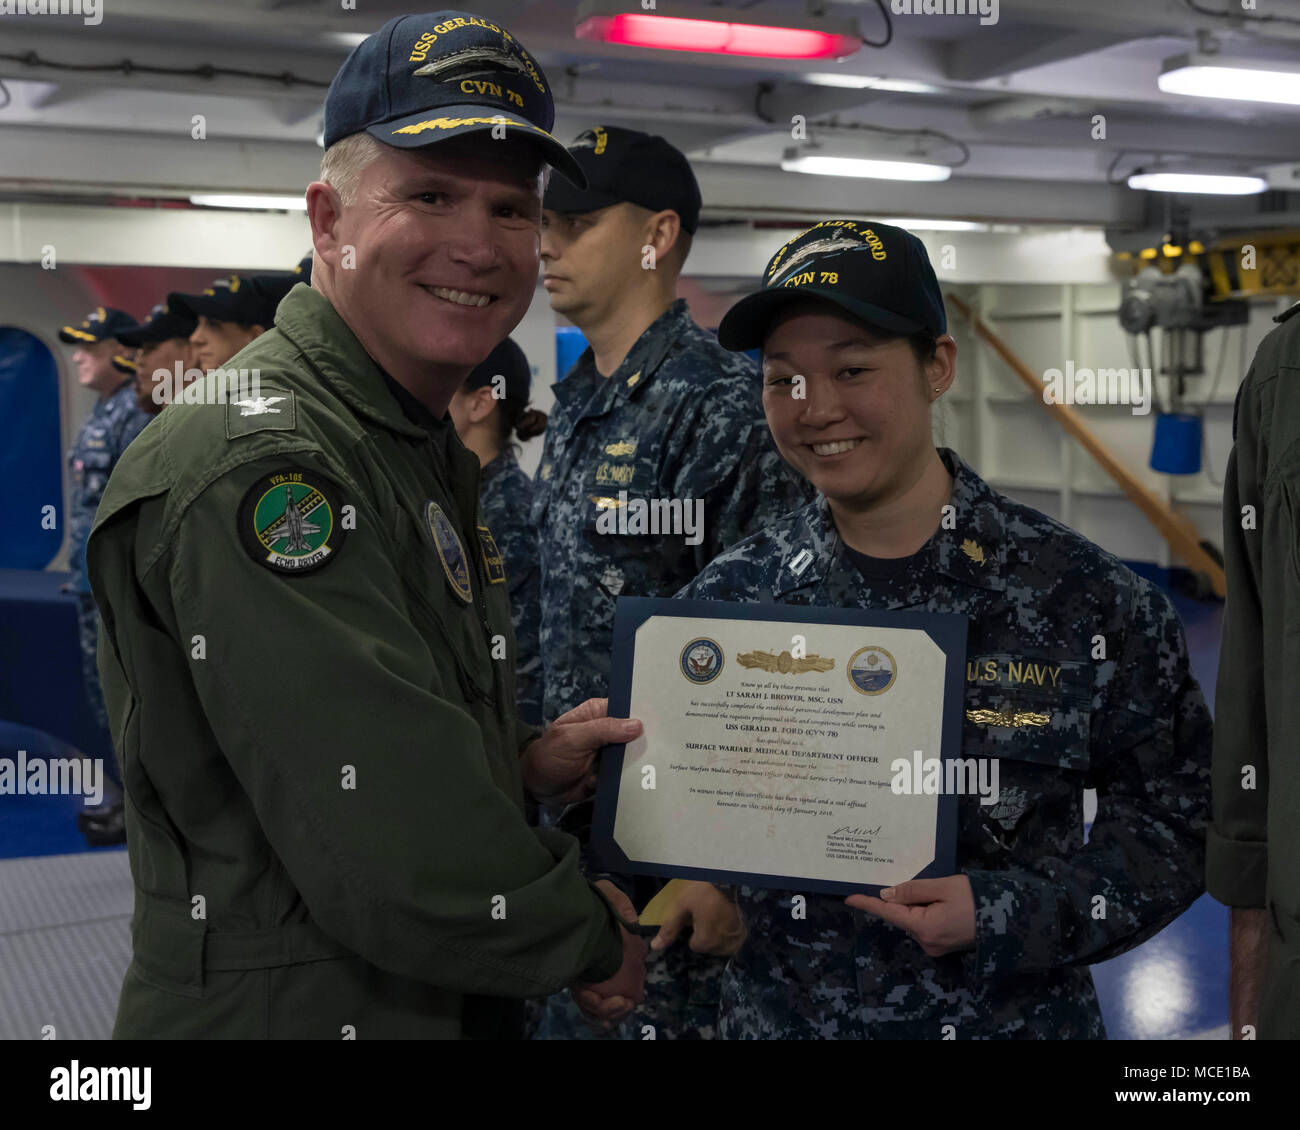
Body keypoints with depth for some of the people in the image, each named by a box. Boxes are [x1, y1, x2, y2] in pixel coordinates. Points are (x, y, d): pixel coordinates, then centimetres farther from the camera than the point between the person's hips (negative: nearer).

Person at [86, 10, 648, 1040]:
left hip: (454, 1008, 9)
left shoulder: (421, 452, 10)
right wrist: (591, 942, -13)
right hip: (283, 1015, -9)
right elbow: (388, 864, -27)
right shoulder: (256, 464, -23)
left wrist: (522, 765, 4)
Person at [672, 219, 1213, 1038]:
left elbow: (1175, 817, -9)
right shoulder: (728, 600, -5)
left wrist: (1005, 916, -20)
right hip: (774, 1014, 2)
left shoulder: (1084, 598, -12)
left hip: (1012, 1015, -2)